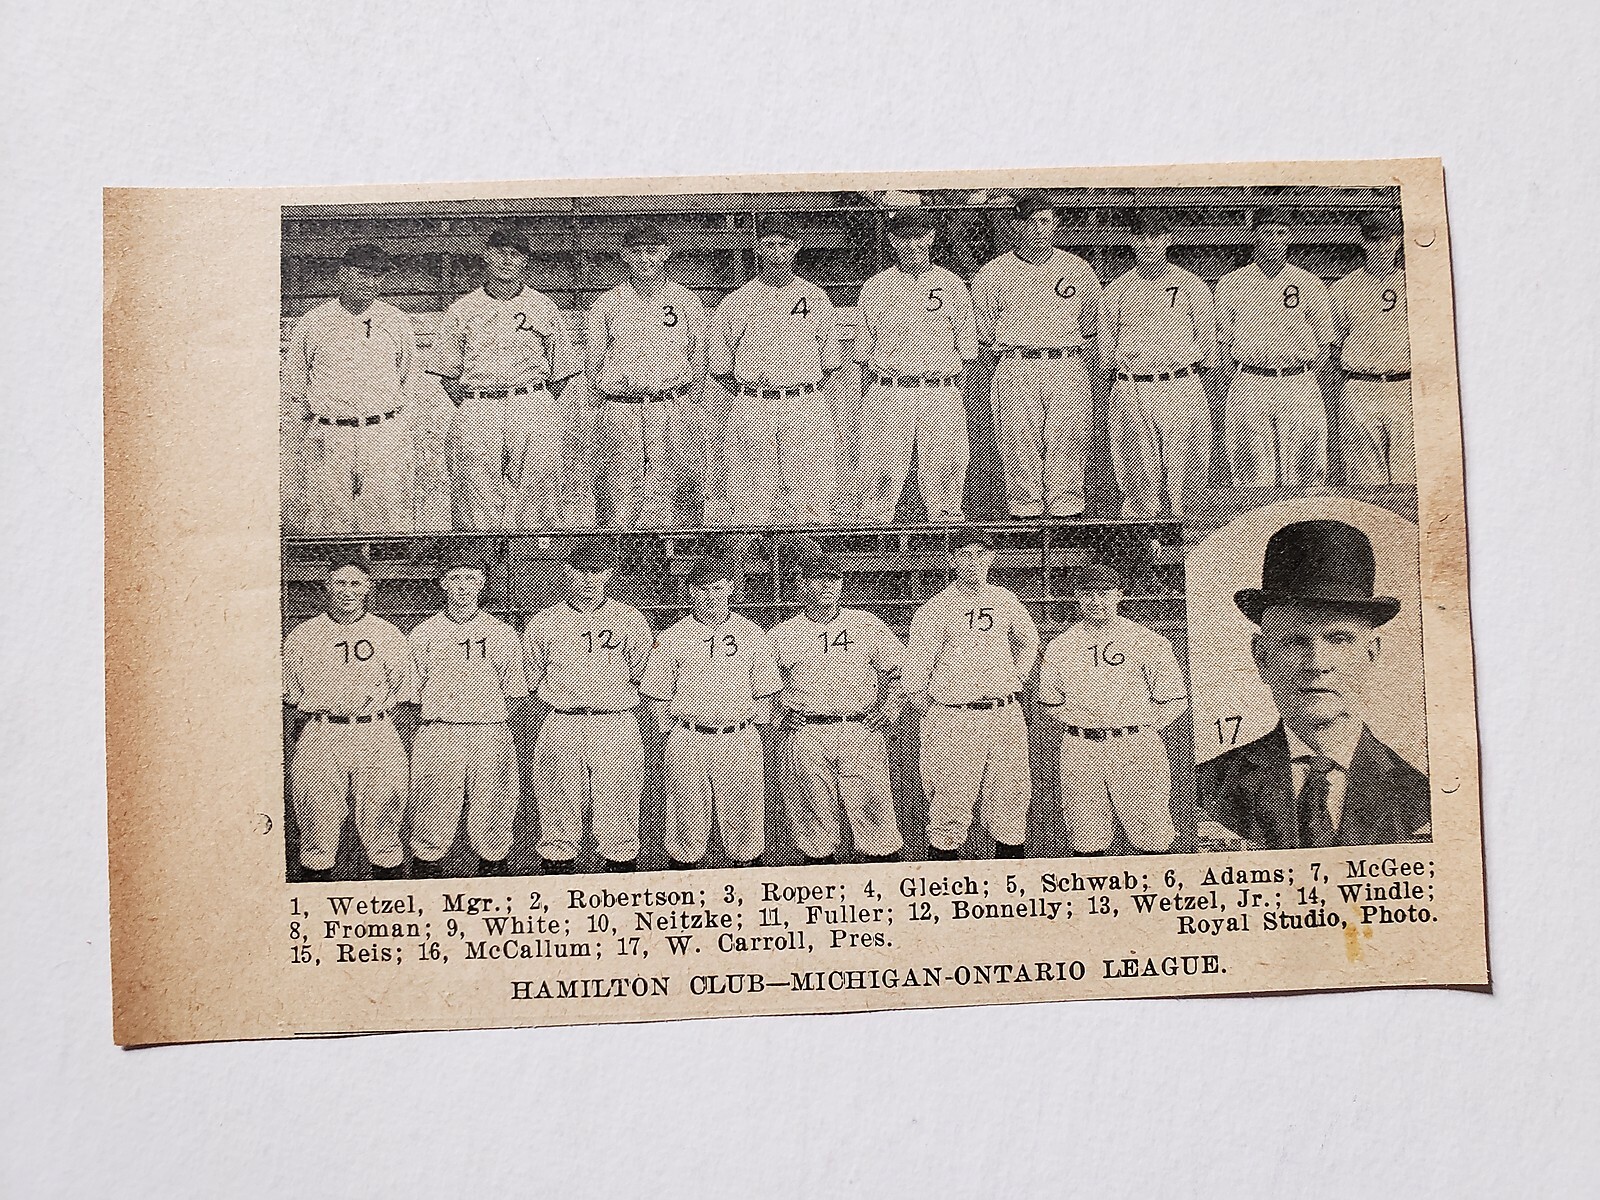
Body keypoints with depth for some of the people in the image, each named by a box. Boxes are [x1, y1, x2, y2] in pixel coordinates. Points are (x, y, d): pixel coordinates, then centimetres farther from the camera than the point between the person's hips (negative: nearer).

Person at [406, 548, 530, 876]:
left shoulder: (502, 633, 8)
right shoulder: (423, 633, 8)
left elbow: (515, 692, 11)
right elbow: (412, 689, 12)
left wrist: (492, 719, 4)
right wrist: (443, 716, 5)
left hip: (491, 736, 0)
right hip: (437, 736, 0)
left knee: (493, 810, 1)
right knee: (434, 812, -2)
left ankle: (493, 869, 13)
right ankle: (425, 870, 8)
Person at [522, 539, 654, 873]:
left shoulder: (631, 621, 8)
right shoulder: (542, 624, 9)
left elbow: (641, 676, 11)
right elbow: (533, 681, 14)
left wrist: (613, 700, 6)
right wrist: (563, 698, 6)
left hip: (617, 728, -1)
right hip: (561, 729, 1)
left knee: (618, 817, -1)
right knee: (558, 813, 2)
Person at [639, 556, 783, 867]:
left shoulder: (752, 634, 5)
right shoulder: (672, 638, 2)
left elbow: (765, 693, 9)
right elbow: (658, 695, 7)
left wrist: (750, 728, 5)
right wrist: (675, 732, 3)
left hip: (741, 740, 1)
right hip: (687, 744, 0)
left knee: (743, 818, 4)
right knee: (686, 818, 3)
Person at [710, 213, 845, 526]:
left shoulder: (816, 298, 12)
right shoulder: (733, 304, 8)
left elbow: (829, 362, 16)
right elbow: (720, 369, 11)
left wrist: (803, 393, 7)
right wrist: (748, 396, 1)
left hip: (808, 408, 1)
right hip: (750, 412, -1)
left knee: (812, 501, -6)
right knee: (749, 504, -5)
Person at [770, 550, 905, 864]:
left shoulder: (867, 625, 9)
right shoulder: (782, 635, 7)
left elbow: (895, 669, 18)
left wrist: (889, 707, 7)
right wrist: (781, 715, 4)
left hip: (861, 731, 0)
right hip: (806, 737, 0)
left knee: (873, 811, -3)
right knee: (815, 815, 2)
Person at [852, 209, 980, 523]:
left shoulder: (952, 286, 12)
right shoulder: (874, 288, 10)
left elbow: (967, 349, 13)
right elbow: (863, 352, 10)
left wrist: (949, 381, 2)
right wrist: (871, 396, 1)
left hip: (943, 394, 1)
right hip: (887, 394, -1)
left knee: (945, 468, -2)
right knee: (882, 471, -7)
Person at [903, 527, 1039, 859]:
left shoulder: (1006, 601, 10)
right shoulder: (935, 610, -4)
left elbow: (1028, 641, 30)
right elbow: (912, 678, -3)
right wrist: (935, 715, -3)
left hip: (1006, 716, 5)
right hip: (954, 720, -5)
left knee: (1012, 800, 8)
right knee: (951, 806, -5)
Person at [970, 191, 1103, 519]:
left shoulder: (1080, 270, 15)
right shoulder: (992, 274, 9)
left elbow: (1091, 329, 19)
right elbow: (984, 333, 14)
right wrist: (1012, 360, 7)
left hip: (1069, 370, 1)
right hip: (1015, 371, -1)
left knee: (1067, 446, -5)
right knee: (1019, 448, -6)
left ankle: (1067, 509, -1)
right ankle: (1024, 511, -1)